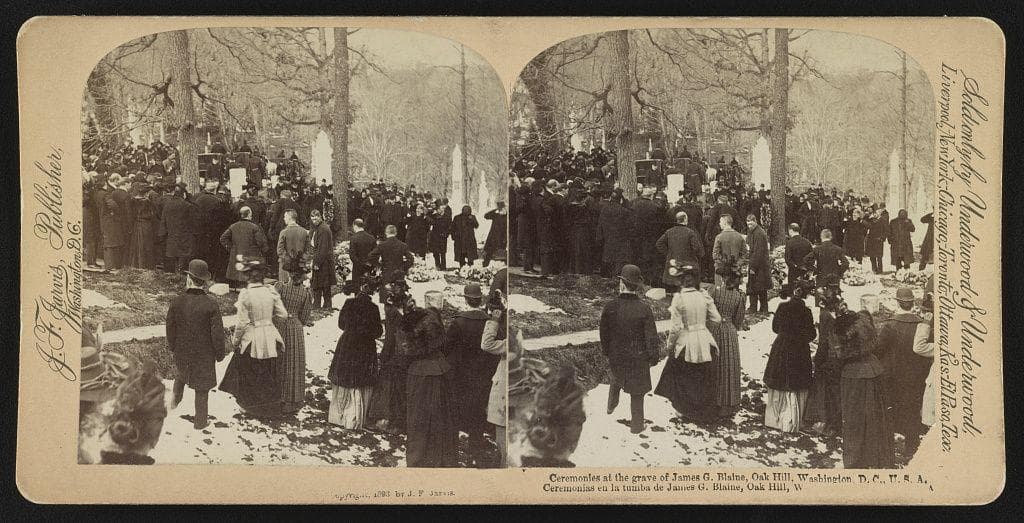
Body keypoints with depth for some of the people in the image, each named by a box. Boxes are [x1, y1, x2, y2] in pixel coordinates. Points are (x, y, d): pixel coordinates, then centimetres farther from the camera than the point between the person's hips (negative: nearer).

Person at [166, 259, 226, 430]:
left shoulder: (176, 302, -14)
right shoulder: (211, 305, -22)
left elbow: (170, 327, -1)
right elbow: (217, 333, -16)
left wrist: (171, 347, 16)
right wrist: (220, 354, 0)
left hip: (181, 351, 3)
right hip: (204, 353, -3)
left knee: (180, 374, 34)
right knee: (202, 387, 13)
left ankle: (176, 400, 51)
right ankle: (200, 421, 24)